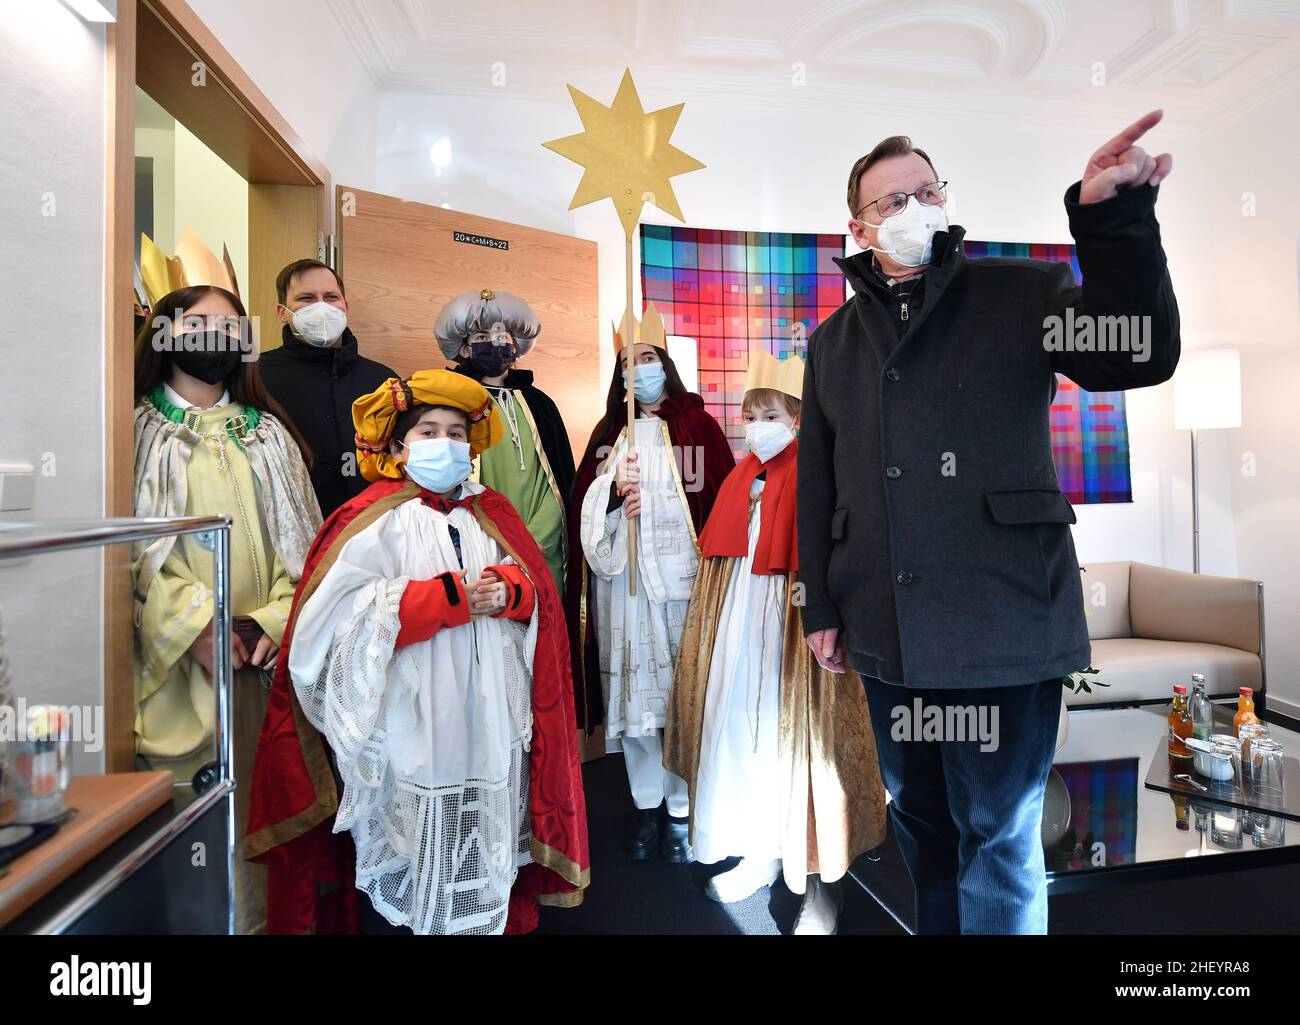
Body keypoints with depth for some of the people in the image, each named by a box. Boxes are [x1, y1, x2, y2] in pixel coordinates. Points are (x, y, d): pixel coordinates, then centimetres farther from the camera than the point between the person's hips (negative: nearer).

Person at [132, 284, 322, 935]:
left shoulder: (268, 436, 13)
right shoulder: (139, 430, 5)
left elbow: (299, 539, 7)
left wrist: (275, 618, -8)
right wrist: (195, 623, -17)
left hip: (262, 657, 3)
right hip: (174, 660, -2)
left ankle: (256, 915, 24)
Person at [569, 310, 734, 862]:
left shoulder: (698, 426, 5)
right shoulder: (609, 432, 14)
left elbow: (723, 498, -1)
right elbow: (585, 505, 9)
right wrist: (614, 489, -11)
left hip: (682, 574, -2)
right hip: (622, 576, 3)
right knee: (633, 686, 6)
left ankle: (681, 807, 14)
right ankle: (646, 803, 21)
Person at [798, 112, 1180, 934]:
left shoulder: (1021, 293, 4)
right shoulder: (833, 340, 13)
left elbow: (1140, 356, -11)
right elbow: (816, 484, 11)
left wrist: (1113, 219, -23)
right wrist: (821, 607, 8)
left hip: (1005, 625, -3)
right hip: (886, 632, 4)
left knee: (1001, 837, 5)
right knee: (920, 820, 19)